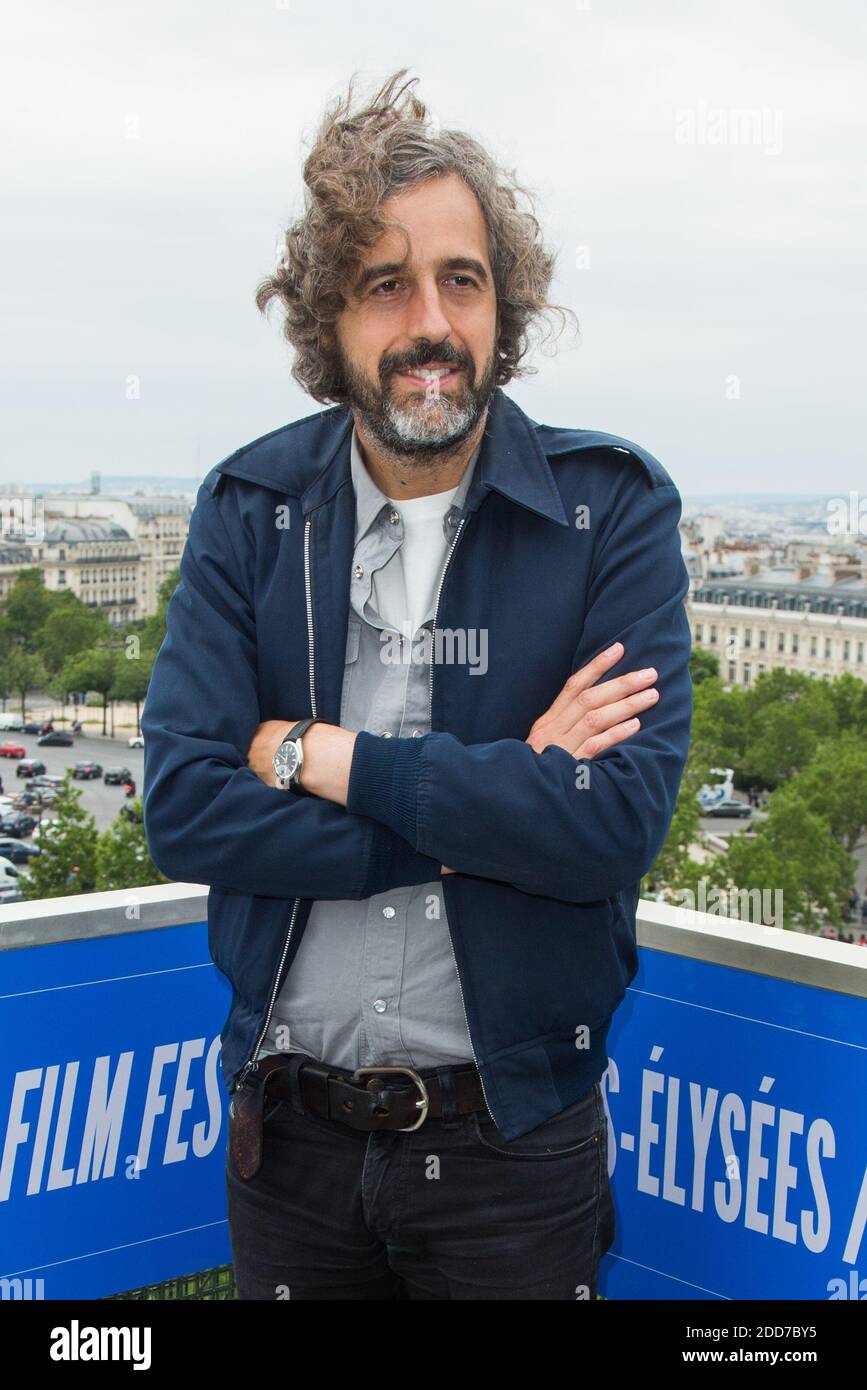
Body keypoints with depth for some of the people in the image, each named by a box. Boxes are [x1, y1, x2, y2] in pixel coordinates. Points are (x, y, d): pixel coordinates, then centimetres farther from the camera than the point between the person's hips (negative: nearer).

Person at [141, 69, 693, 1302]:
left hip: (515, 1141, -1)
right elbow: (181, 808, -13)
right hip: (291, 1130, 2)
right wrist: (499, 797, -18)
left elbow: (621, 820, -20)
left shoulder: (614, 508, -9)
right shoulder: (248, 511, -3)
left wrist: (321, 756, -17)